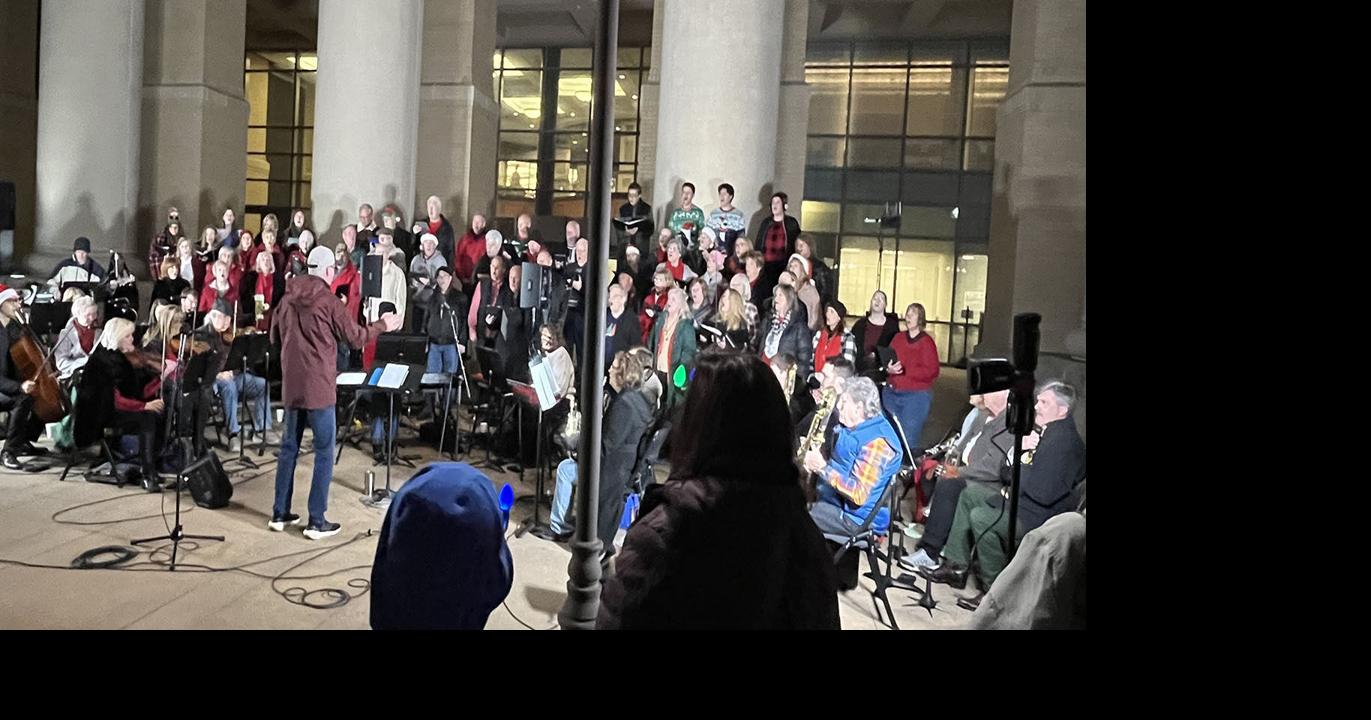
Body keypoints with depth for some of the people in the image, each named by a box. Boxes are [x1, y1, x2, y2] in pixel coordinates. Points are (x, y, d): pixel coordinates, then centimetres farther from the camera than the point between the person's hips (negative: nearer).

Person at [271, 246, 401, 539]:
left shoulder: (287, 299, 7)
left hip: (291, 386, 6)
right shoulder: (328, 301, -11)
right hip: (318, 387, -6)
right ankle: (317, 522, 4)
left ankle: (280, 514, 23)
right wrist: (382, 325, 9)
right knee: (324, 452, 2)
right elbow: (356, 337, -6)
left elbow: (275, 338, 18)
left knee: (289, 448, 16)